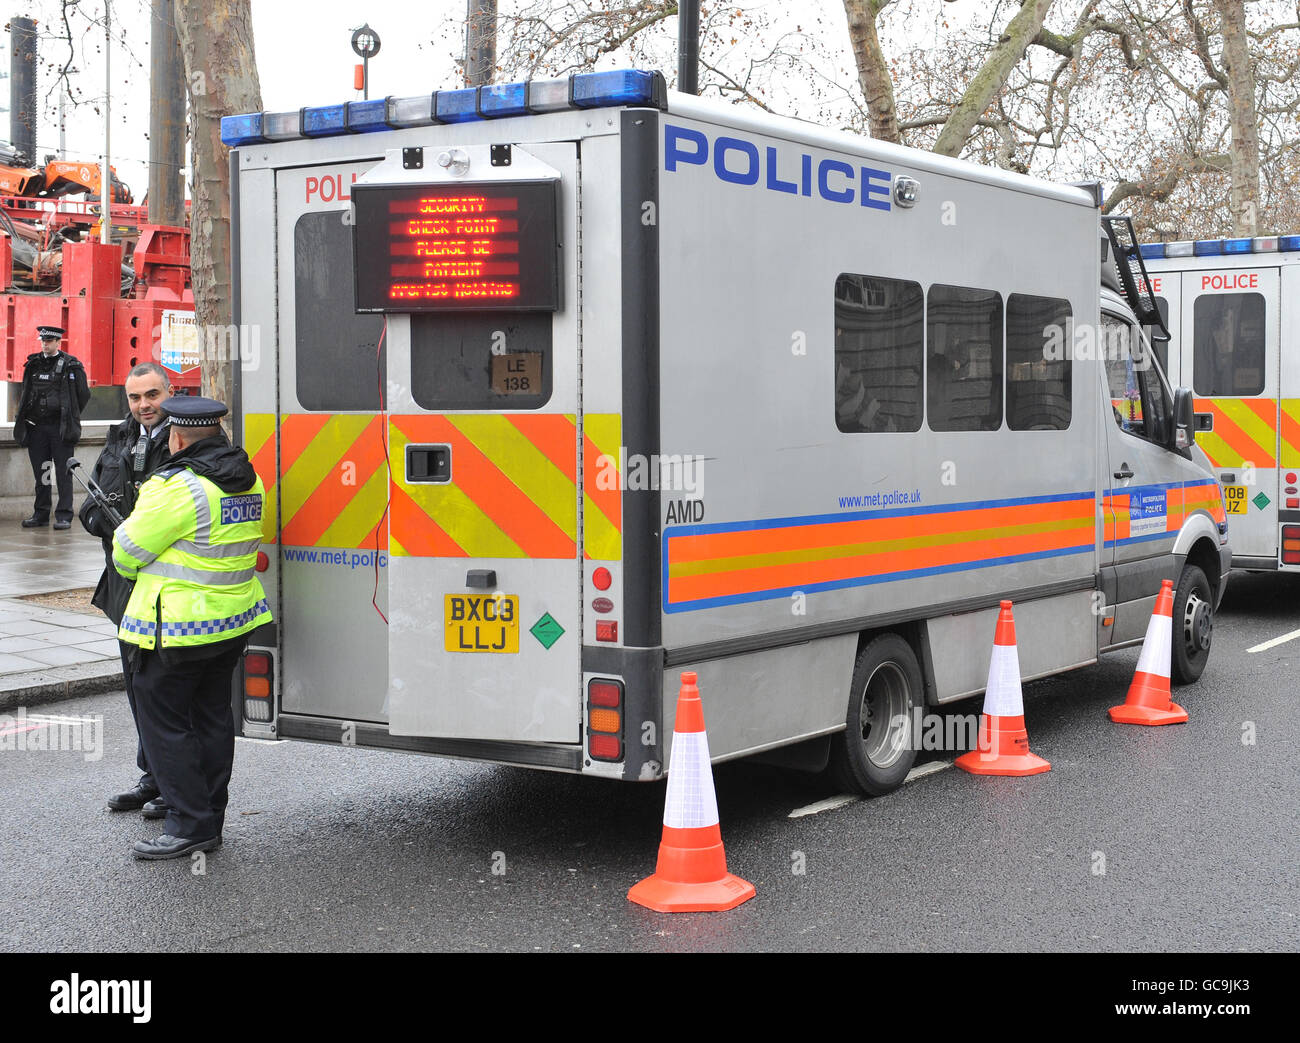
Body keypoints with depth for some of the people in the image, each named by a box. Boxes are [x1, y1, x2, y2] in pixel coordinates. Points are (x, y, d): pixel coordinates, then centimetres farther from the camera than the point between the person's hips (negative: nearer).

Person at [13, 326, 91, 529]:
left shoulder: (71, 365, -2)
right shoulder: (33, 364, 11)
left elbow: (84, 395, 1)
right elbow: (26, 394, 21)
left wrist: (70, 417, 4)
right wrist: (25, 417, 13)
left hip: (60, 427, -4)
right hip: (36, 426, 5)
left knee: (63, 472, -4)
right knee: (40, 472, 8)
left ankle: (64, 516, -1)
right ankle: (41, 514, 15)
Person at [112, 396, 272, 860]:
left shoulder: (179, 487, -19)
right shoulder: (249, 482, 8)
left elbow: (128, 549, -10)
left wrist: (129, 568, 12)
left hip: (178, 627, -9)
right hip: (235, 618, 9)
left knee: (163, 719, 1)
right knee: (212, 715, 16)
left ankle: (190, 825, 2)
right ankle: (211, 821, 23)